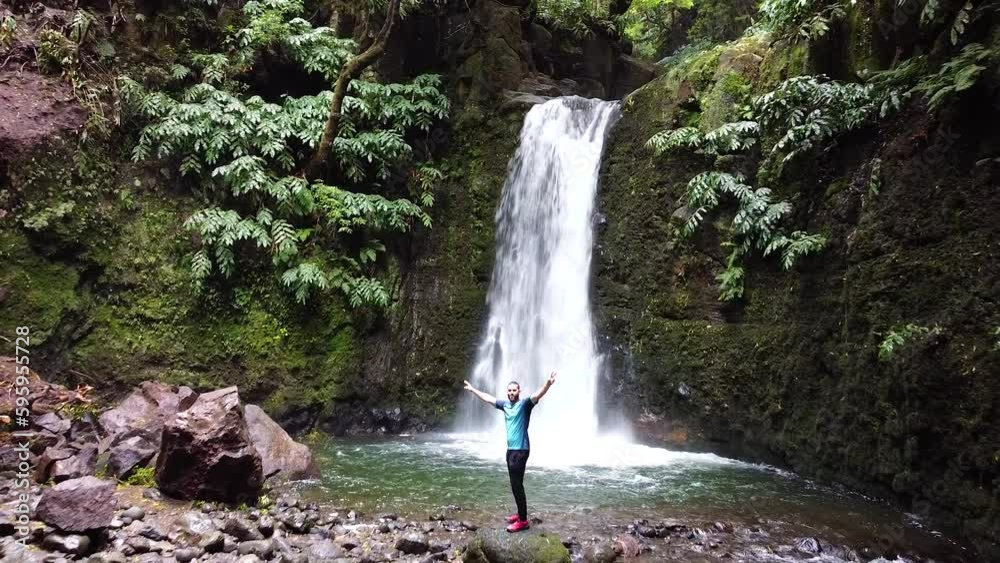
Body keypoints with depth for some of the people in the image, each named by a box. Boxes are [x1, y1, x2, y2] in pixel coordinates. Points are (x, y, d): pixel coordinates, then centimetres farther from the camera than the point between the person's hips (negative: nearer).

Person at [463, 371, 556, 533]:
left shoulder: (524, 404, -10)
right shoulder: (505, 404, 10)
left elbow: (537, 395, -28)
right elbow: (488, 398, 24)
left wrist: (548, 384, -47)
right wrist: (473, 389, 33)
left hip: (521, 450, -8)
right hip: (510, 449, 8)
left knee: (517, 484, -9)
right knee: (515, 484, 14)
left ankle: (523, 520, -5)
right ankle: (521, 513, 25)